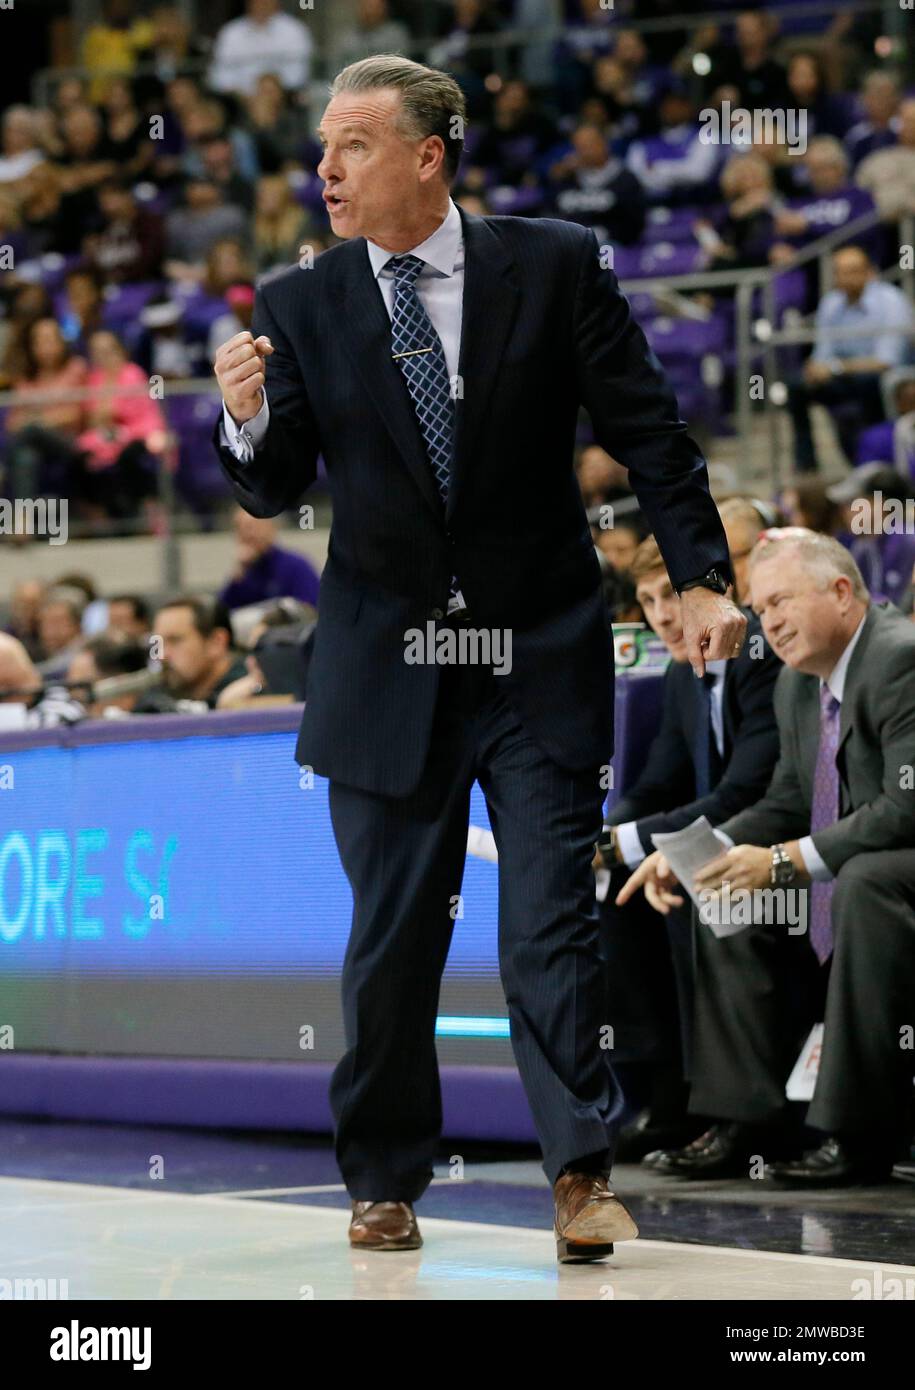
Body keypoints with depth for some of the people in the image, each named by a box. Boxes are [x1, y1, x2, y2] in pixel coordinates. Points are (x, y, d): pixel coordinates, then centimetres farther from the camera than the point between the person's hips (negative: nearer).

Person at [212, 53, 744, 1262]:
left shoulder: (555, 266, -2)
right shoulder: (299, 308, 2)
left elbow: (646, 429, 1)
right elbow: (276, 491, 1)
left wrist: (702, 578, -6)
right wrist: (247, 420, -20)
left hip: (539, 657, -2)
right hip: (387, 665, 2)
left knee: (552, 924, -5)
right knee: (391, 941, 6)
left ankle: (582, 1174, 0)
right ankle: (385, 1183, 18)